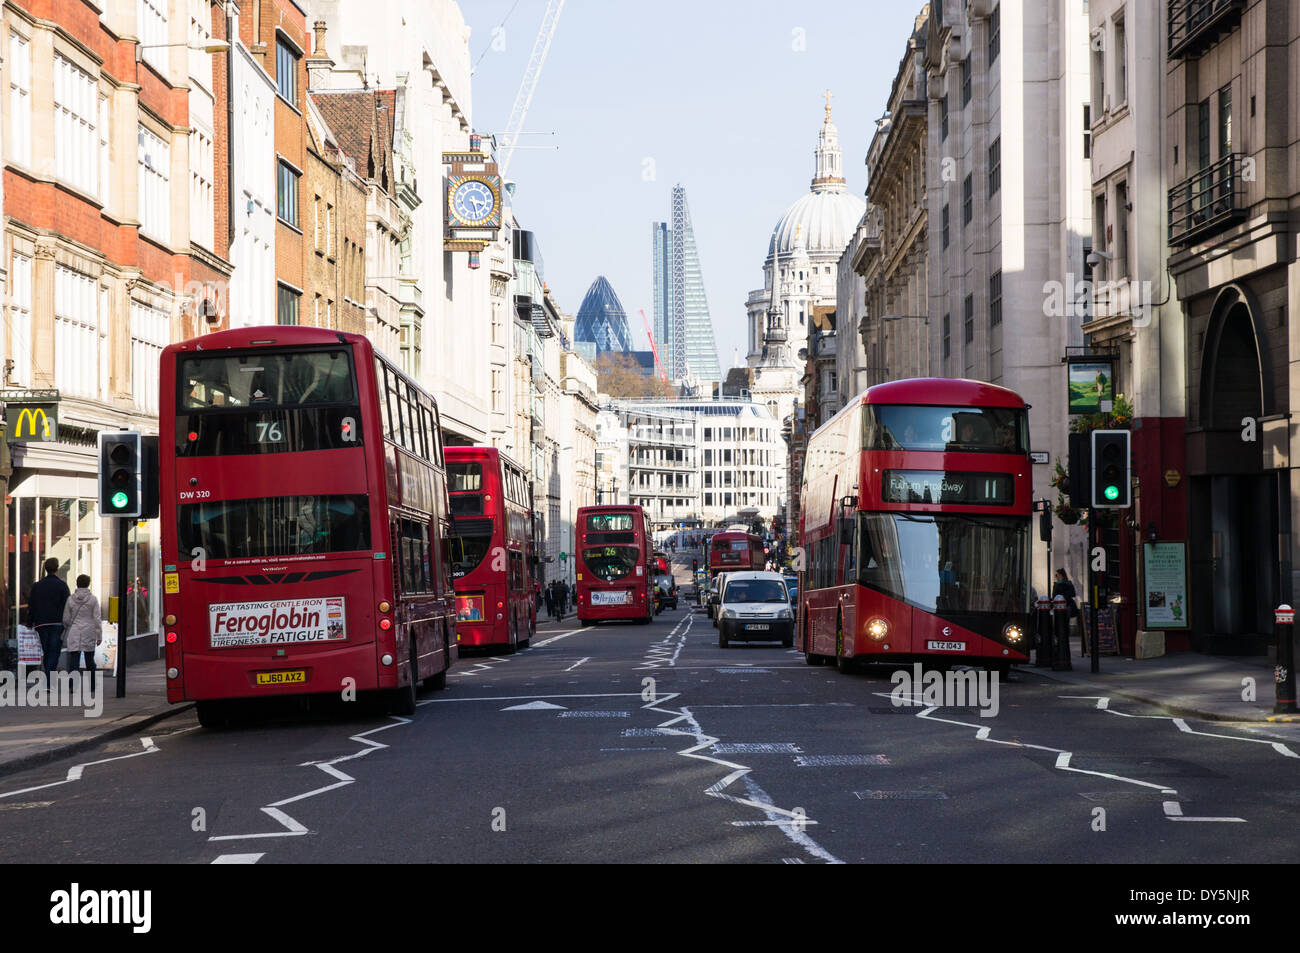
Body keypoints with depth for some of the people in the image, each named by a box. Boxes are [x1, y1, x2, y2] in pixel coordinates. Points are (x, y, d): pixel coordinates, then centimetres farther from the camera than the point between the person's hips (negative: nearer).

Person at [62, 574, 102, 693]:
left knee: (74, 660, -3)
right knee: (89, 660, 13)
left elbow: (66, 619, 3)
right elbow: (97, 619, -4)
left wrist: (66, 631, 20)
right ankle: (92, 685, 20)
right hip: (89, 634, 0)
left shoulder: (70, 599, -1)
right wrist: (99, 636, 1)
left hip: (74, 634, 0)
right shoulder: (93, 599, -4)